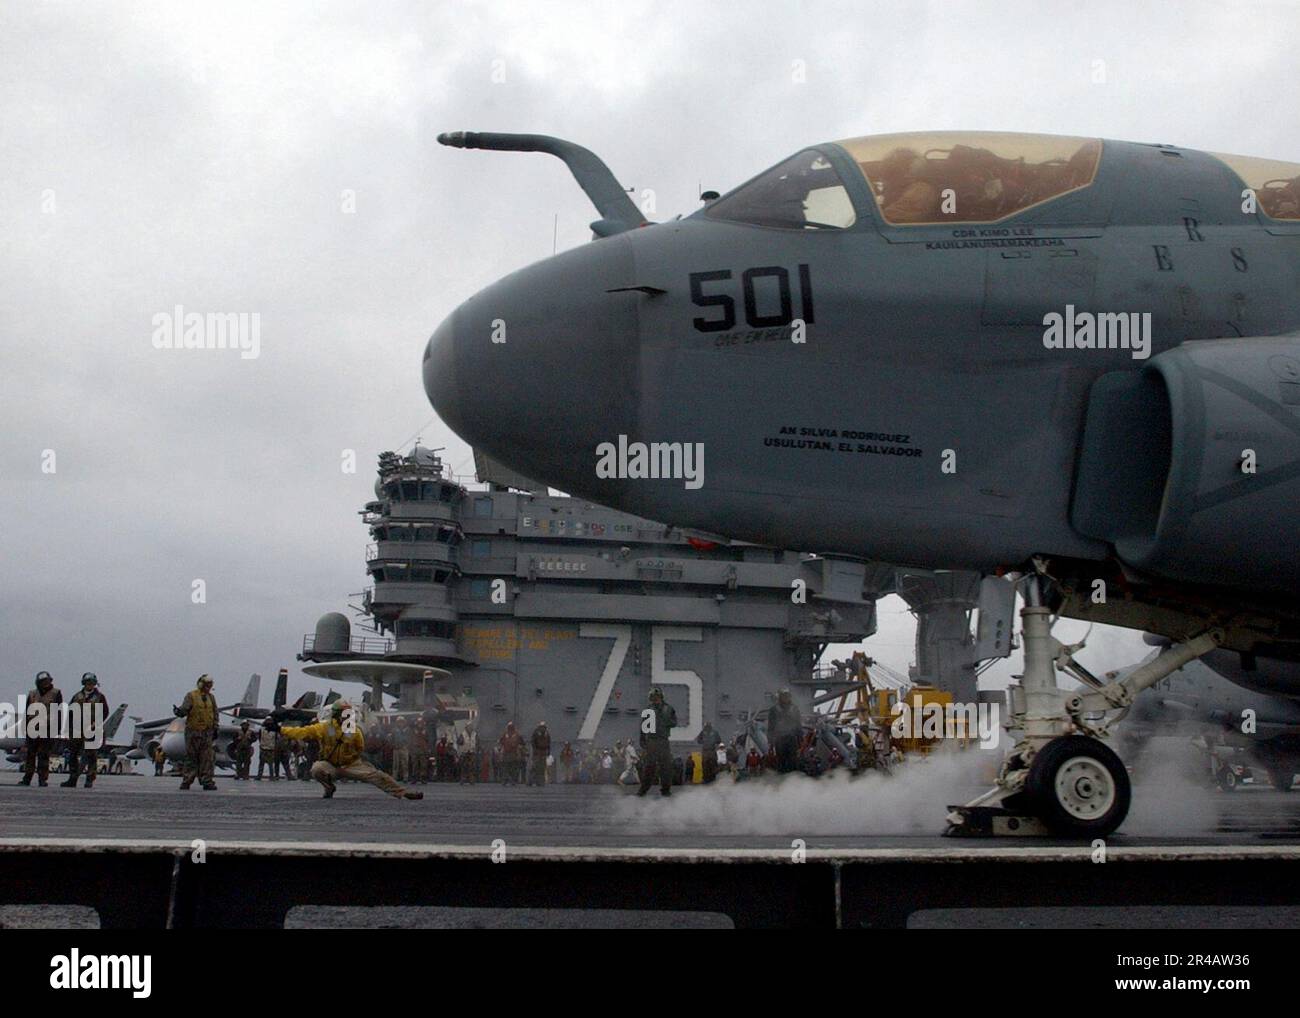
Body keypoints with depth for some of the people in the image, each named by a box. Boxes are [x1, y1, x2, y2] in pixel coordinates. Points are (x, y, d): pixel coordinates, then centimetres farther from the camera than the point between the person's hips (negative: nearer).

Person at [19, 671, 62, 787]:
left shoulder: (56, 694, 4)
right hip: (33, 728, 3)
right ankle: (27, 778, 10)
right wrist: (25, 726, 10)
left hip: (47, 729, -3)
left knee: (44, 755, -2)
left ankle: (43, 778, 2)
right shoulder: (32, 694, 13)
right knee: (30, 754, 4)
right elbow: (27, 712, 16)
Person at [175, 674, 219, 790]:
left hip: (207, 732, 4)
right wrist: (178, 711, -34)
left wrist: (215, 729, 13)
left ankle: (207, 781, 1)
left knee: (207, 758, -1)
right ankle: (186, 781, 7)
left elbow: (215, 714, 17)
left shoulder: (211, 697, 13)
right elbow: (184, 710, -12)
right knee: (191, 757, 1)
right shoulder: (191, 696, -2)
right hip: (193, 731, -4)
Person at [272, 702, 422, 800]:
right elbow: (301, 732, -11)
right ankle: (329, 788, -1)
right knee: (317, 769, -33)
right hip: (330, 766, -1)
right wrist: (280, 729, -16)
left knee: (375, 775, -18)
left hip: (351, 765, 1)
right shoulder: (324, 728, -9)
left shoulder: (354, 730, -2)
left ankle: (403, 792, -22)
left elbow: (360, 749, 12)